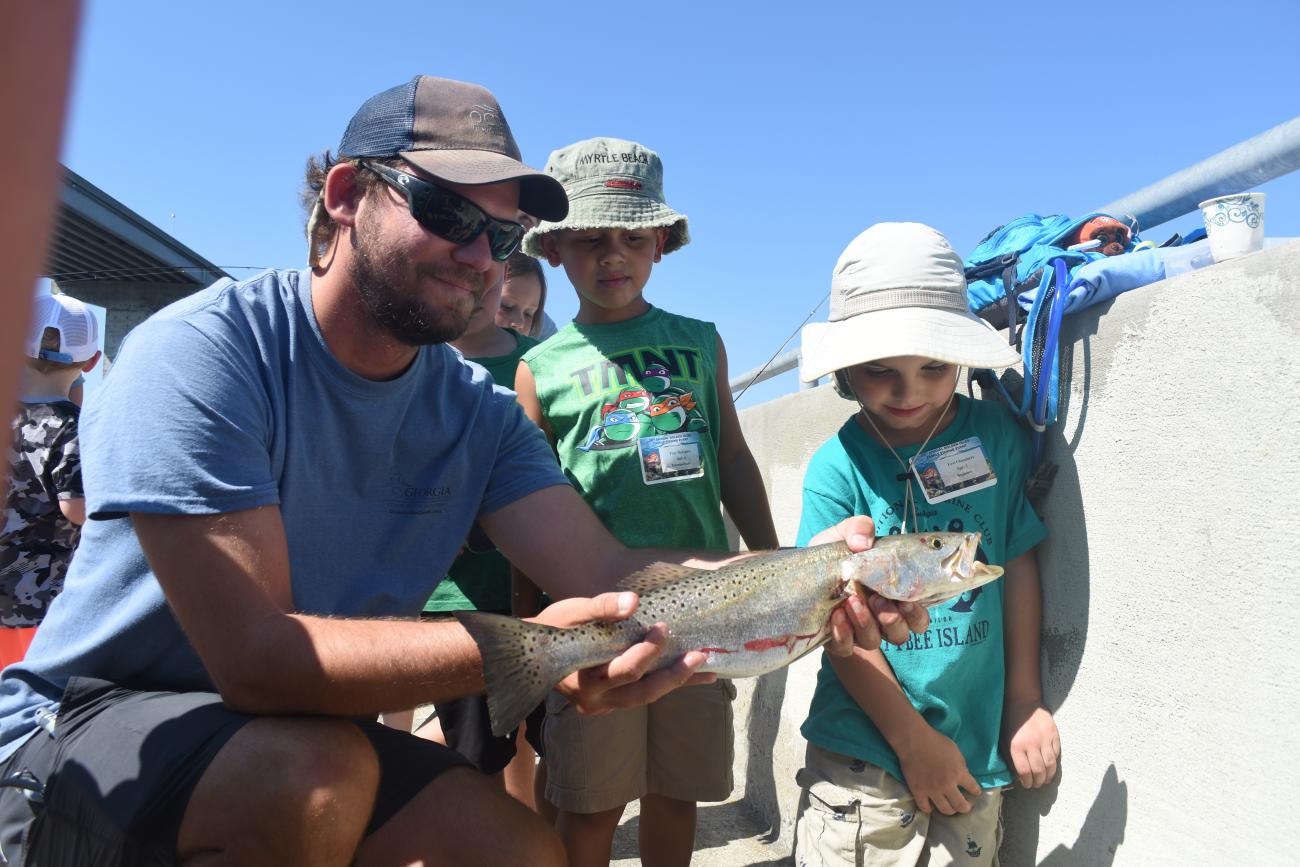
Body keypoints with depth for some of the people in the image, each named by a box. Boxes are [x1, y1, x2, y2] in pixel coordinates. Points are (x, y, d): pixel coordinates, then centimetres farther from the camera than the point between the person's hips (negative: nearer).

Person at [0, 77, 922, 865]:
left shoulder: (478, 412, -6)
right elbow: (253, 655, -32)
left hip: (311, 736, 5)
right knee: (318, 771, -33)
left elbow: (605, 572, -16)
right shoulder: (199, 354, -24)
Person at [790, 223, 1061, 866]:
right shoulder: (837, 467, -11)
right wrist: (914, 741, -8)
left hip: (976, 750, 3)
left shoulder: (994, 433, -2)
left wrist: (1025, 702, 5)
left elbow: (1018, 563, 4)